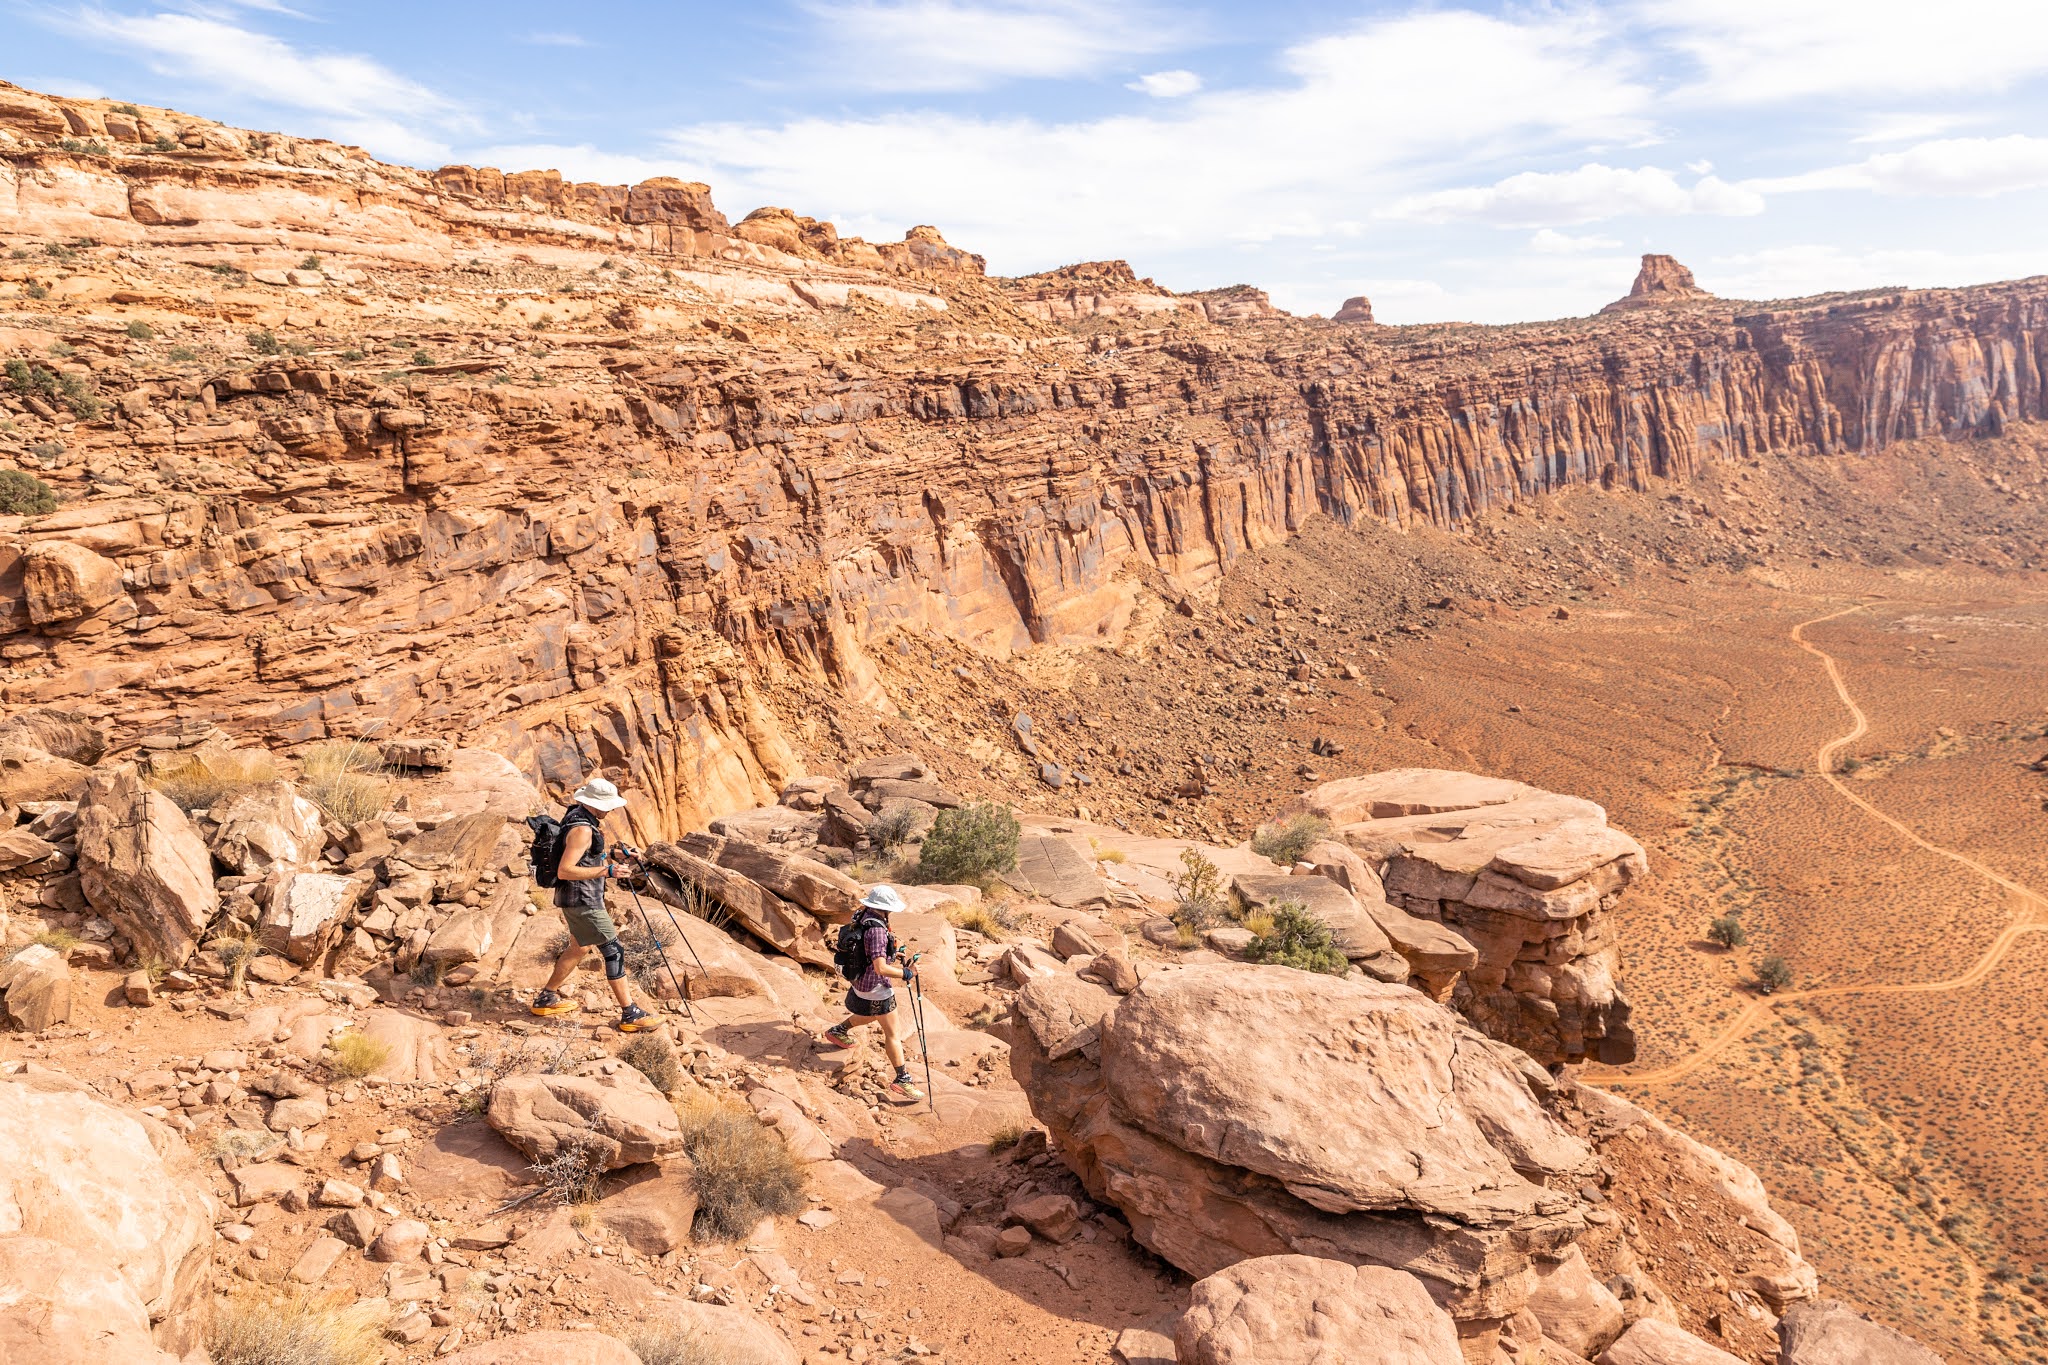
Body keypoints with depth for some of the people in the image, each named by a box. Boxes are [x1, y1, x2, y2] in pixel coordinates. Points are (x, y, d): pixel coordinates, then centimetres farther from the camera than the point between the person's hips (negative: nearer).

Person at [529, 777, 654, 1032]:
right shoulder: (582, 829, -24)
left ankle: (546, 999, 35)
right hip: (582, 900, -11)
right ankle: (629, 1014, -5)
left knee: (579, 947, 25)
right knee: (613, 951, -8)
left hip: (582, 898, 11)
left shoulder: (576, 812, 6)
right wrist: (605, 871, -27)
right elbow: (564, 871, -28)